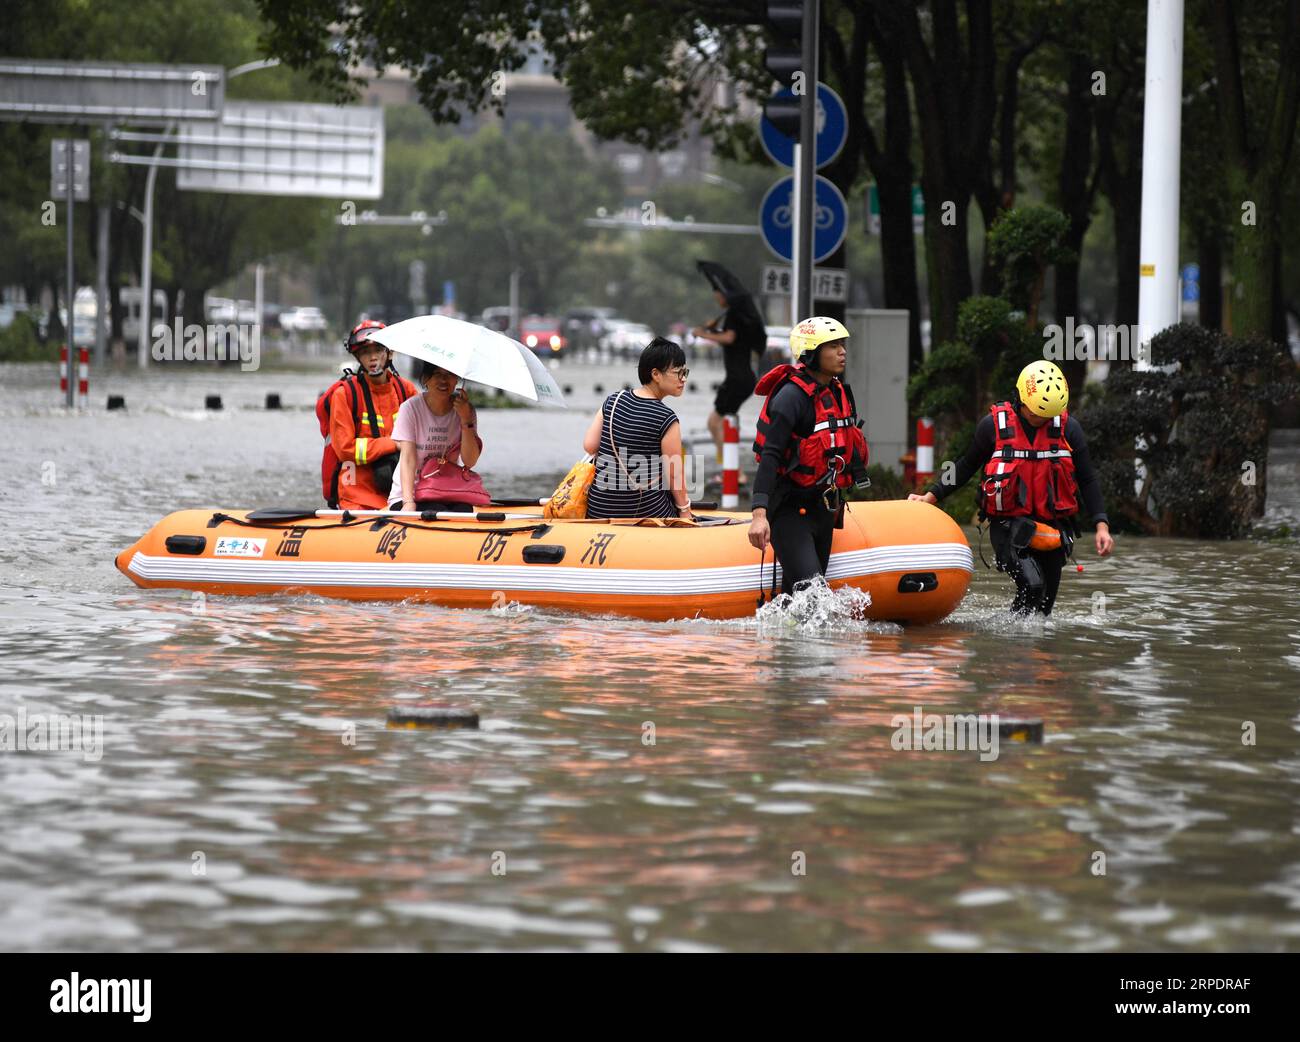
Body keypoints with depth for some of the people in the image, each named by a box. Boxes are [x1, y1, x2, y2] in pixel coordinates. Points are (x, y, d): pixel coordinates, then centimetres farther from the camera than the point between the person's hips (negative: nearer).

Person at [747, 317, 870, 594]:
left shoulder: (839, 392, 10)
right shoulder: (792, 395, -16)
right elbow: (769, 455, -23)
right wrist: (759, 515, -32)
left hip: (823, 509, 8)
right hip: (789, 510, -8)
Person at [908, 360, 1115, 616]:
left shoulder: (1068, 429, 1)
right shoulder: (993, 425, -4)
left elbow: (1087, 480, 6)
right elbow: (967, 467, 12)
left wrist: (1101, 526, -3)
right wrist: (931, 496, 7)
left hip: (1052, 529, 3)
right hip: (1008, 528, -3)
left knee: (1043, 606, 6)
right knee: (1032, 585, -27)